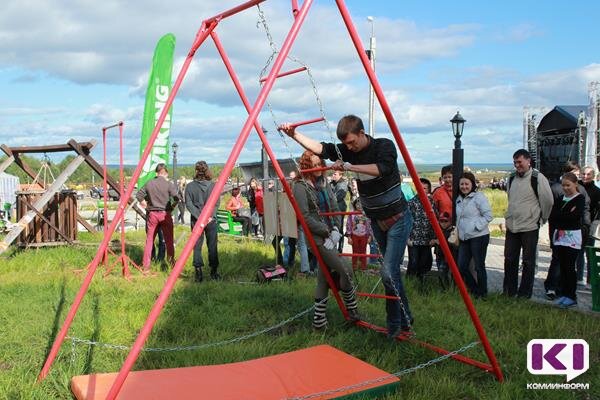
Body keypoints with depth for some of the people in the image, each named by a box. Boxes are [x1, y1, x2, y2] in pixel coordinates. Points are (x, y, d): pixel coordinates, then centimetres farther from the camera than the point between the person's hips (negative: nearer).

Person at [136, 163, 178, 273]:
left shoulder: (149, 184, 2)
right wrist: (171, 207, 2)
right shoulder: (169, 184, -8)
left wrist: (147, 206, 13)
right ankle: (171, 262, 11)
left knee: (149, 240, 8)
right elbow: (176, 198, -16)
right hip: (165, 214, -2)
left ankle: (146, 266, 9)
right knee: (169, 240, 8)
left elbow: (139, 196, 8)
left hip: (152, 214, 3)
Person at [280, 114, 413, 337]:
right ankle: (403, 319, 24)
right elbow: (321, 149, -10)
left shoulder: (384, 146, -16)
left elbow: (383, 168, -35)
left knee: (388, 272, -14)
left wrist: (349, 167, -35)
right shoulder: (347, 151, -1)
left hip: (397, 219, -6)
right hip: (377, 221, 6)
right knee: (392, 271, 12)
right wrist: (294, 135, -21)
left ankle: (397, 323, -1)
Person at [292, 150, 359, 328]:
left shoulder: (323, 182, 10)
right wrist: (327, 232, -12)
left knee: (325, 276, 9)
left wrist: (335, 229, -3)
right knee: (345, 271, -9)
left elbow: (334, 207, 11)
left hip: (330, 235, 7)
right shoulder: (300, 186, -11)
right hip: (316, 237, -7)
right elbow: (305, 217, -14)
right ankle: (352, 309, 13)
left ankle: (319, 320, 17)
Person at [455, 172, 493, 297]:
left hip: (478, 237, -7)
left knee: (479, 267, 0)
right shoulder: (459, 199, 14)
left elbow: (488, 215, -12)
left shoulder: (479, 197, -9)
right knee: (461, 266, 7)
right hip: (464, 238, 7)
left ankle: (482, 294, 15)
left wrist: (476, 226, -16)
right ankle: (474, 290, 24)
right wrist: (457, 230, 11)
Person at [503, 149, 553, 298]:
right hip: (512, 226, 6)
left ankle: (525, 293, 14)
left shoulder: (538, 178, -12)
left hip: (529, 226, -6)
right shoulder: (512, 178, 8)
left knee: (528, 261, 4)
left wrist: (541, 219, 2)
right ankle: (508, 291, 23)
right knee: (509, 259, 11)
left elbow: (548, 201, -8)